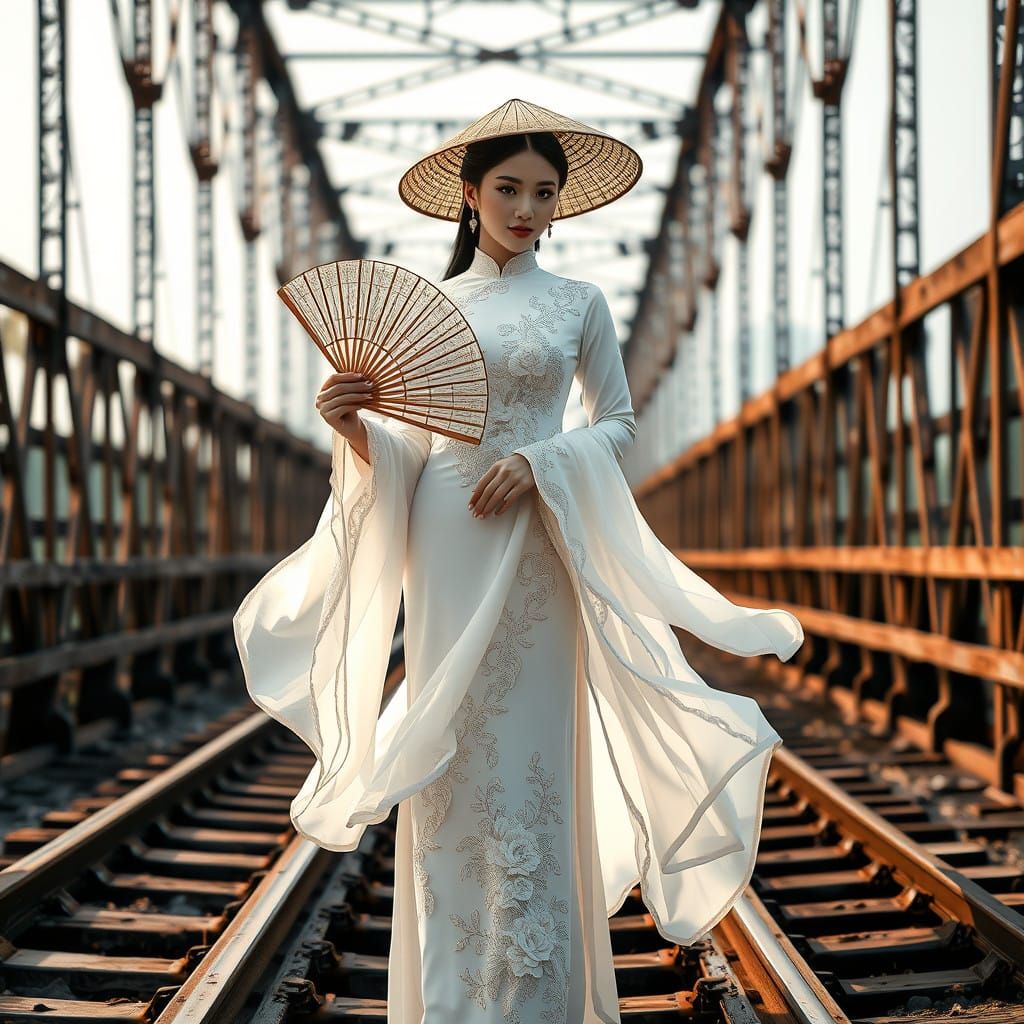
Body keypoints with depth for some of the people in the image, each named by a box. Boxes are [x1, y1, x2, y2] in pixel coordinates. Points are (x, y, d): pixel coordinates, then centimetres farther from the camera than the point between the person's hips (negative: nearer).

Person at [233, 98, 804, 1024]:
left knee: (528, 762, -2)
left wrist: (539, 464, -11)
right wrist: (356, 428, -12)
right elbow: (408, 443, 9)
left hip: (537, 544, -1)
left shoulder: (579, 303, 6)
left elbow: (619, 425, 6)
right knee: (448, 764, 2)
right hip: (444, 542, 1)